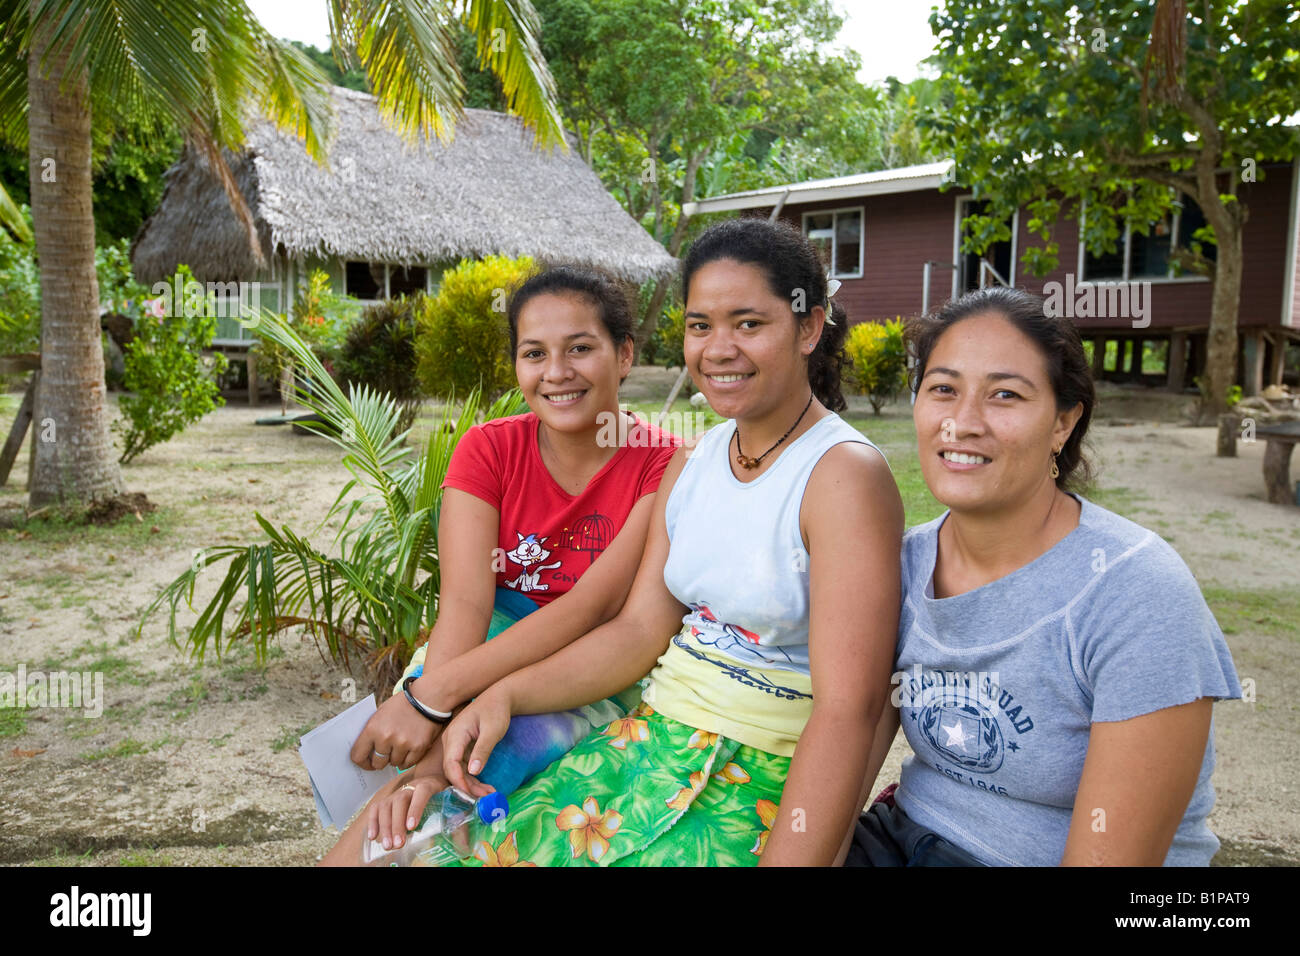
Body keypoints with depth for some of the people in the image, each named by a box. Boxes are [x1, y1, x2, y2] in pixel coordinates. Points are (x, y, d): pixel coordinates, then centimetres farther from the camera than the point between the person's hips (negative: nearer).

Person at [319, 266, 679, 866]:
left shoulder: (664, 464, -13)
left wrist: (431, 695, -32)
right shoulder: (488, 451, -4)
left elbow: (596, 605, -23)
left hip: (602, 677, -3)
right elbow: (464, 603, -16)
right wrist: (433, 757, -31)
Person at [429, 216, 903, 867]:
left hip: (767, 782, -5)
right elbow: (640, 629, 6)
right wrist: (506, 693, -6)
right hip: (652, 738, 6)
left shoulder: (845, 475, -16)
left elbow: (847, 709, -22)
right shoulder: (690, 465, 8)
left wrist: (788, 859, -28)